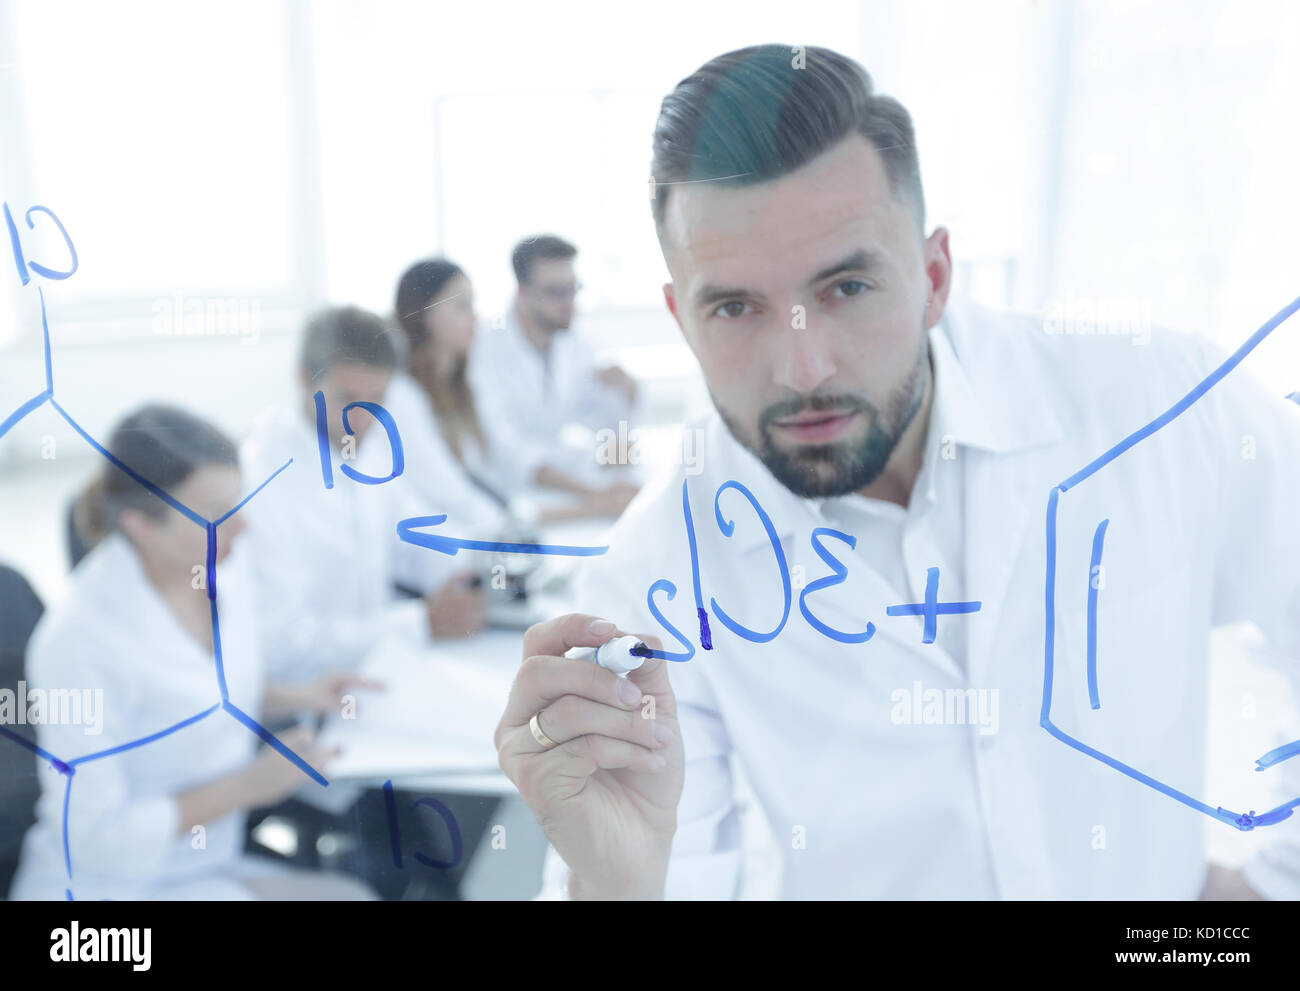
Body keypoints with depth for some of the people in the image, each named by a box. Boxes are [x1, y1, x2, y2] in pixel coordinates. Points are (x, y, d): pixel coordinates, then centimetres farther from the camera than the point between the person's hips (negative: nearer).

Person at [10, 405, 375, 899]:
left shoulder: (222, 571, -4)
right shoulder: (80, 641, -25)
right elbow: (97, 837, -19)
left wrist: (295, 699, -2)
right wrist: (249, 785, -19)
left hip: (207, 868, 7)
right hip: (109, 887, -7)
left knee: (353, 894, -14)